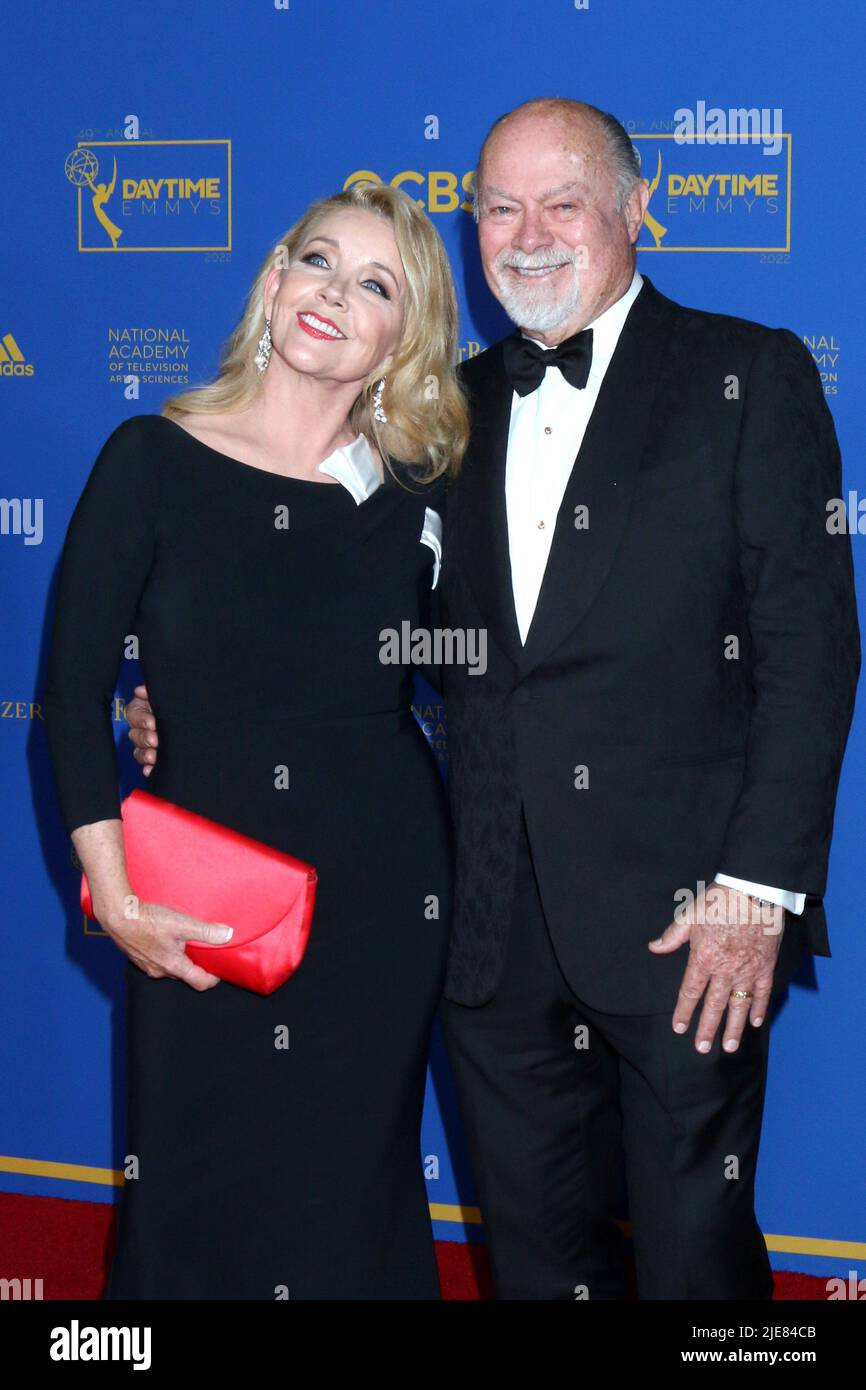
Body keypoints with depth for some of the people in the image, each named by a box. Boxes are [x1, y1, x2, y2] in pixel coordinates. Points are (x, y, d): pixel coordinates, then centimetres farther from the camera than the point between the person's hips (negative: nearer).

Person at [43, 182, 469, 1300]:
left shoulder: (411, 500, 1)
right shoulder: (152, 461, -5)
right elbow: (74, 688, -5)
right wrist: (116, 897, -10)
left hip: (383, 893, 2)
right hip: (201, 912, -1)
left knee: (354, 1198, 12)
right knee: (197, 1202, 8)